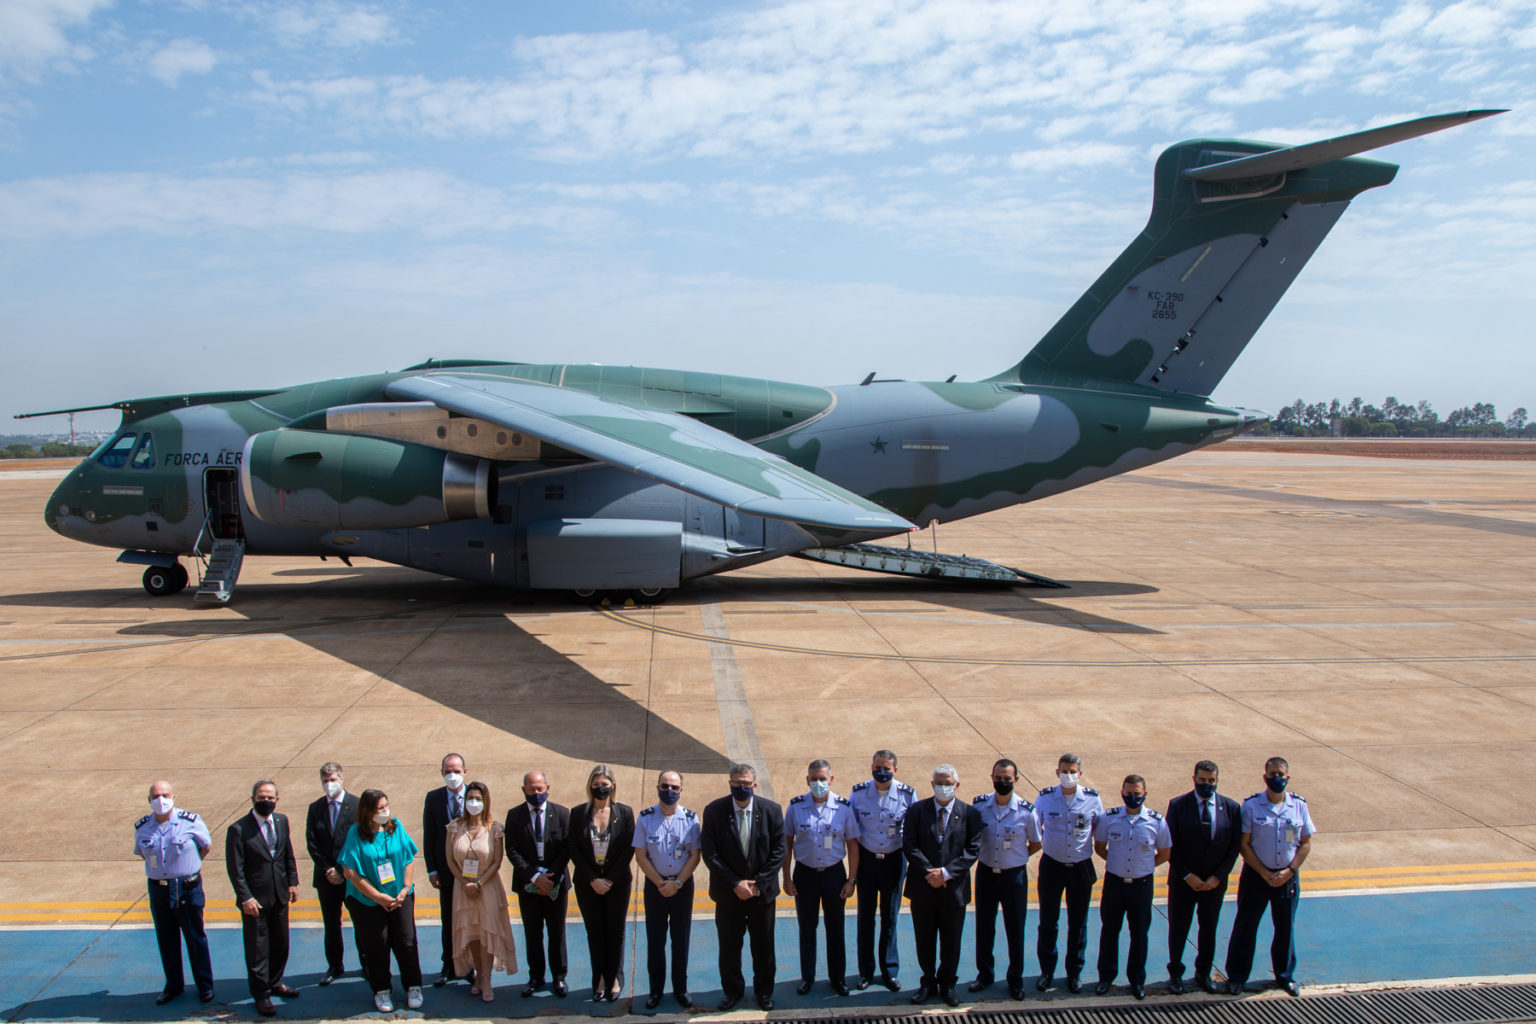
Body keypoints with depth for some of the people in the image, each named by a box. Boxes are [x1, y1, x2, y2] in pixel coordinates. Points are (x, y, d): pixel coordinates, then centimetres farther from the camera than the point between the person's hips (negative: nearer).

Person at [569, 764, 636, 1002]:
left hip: (617, 882, -1)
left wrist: (610, 879, -11)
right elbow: (574, 850, -2)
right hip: (587, 884, 1)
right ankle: (599, 980, 16)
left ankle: (615, 979, 17)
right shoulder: (578, 813, -1)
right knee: (594, 932, 6)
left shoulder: (624, 812, -3)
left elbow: (629, 849, -4)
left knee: (615, 931, 6)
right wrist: (593, 880, -10)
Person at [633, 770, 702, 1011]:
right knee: (655, 939, 6)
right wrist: (660, 883, -9)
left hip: (683, 885, 0)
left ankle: (680, 988, 21)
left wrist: (677, 883, -11)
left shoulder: (690, 818, -5)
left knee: (681, 939, 8)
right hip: (654, 884, 0)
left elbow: (695, 855, -3)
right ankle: (656, 989, 19)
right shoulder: (645, 818, -6)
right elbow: (641, 856, -4)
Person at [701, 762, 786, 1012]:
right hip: (727, 892, 0)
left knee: (764, 945, 13)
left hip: (762, 891, 1)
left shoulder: (771, 810, -7)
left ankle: (764, 990, 32)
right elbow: (710, 853, -11)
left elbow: (778, 851, -6)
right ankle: (732, 990, 32)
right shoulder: (714, 811, -10)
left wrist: (758, 883, -13)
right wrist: (735, 884, -16)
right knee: (729, 945, 11)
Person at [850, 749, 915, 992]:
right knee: (865, 916, 9)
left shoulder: (907, 794, -10)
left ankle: (890, 971, 24)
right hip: (866, 859, 1)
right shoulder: (858, 792, -7)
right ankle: (866, 971, 23)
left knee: (890, 917, 8)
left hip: (894, 860, -1)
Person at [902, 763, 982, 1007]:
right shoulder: (917, 810, -2)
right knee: (924, 940, 11)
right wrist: (930, 872, -17)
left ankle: (947, 984, 29)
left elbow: (973, 849, -7)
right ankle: (928, 983, 29)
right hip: (923, 886, 0)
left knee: (951, 941, 12)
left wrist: (946, 873, -16)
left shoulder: (969, 813, -2)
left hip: (954, 887, 0)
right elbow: (909, 845, -7)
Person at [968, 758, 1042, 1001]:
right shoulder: (979, 805, -8)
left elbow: (1035, 844, 2)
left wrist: (1013, 859, 1)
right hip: (986, 872, 2)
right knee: (984, 928, 14)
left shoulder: (1026, 810, -14)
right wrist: (981, 856, 1)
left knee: (1015, 930, 9)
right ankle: (984, 974, 32)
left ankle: (1015, 980, 27)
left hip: (1014, 875, -2)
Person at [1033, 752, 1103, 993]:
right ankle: (1047, 970, 26)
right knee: (1048, 921, 9)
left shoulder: (1092, 799, -7)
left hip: (1081, 867, 0)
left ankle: (1075, 972, 28)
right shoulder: (1045, 797, -8)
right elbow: (1034, 828, 5)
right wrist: (1045, 844, -3)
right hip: (1052, 865, 0)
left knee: (1078, 923, 11)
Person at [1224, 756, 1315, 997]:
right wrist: (1264, 873, -14)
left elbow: (1306, 843, 1)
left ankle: (1285, 975, 36)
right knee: (1246, 926, 7)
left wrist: (1289, 871, -10)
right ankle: (1236, 977, 22)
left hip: (1288, 876, 2)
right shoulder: (1251, 805, -11)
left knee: (1286, 927, 15)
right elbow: (1243, 844, -9)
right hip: (1256, 875, -2)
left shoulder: (1299, 805, -4)